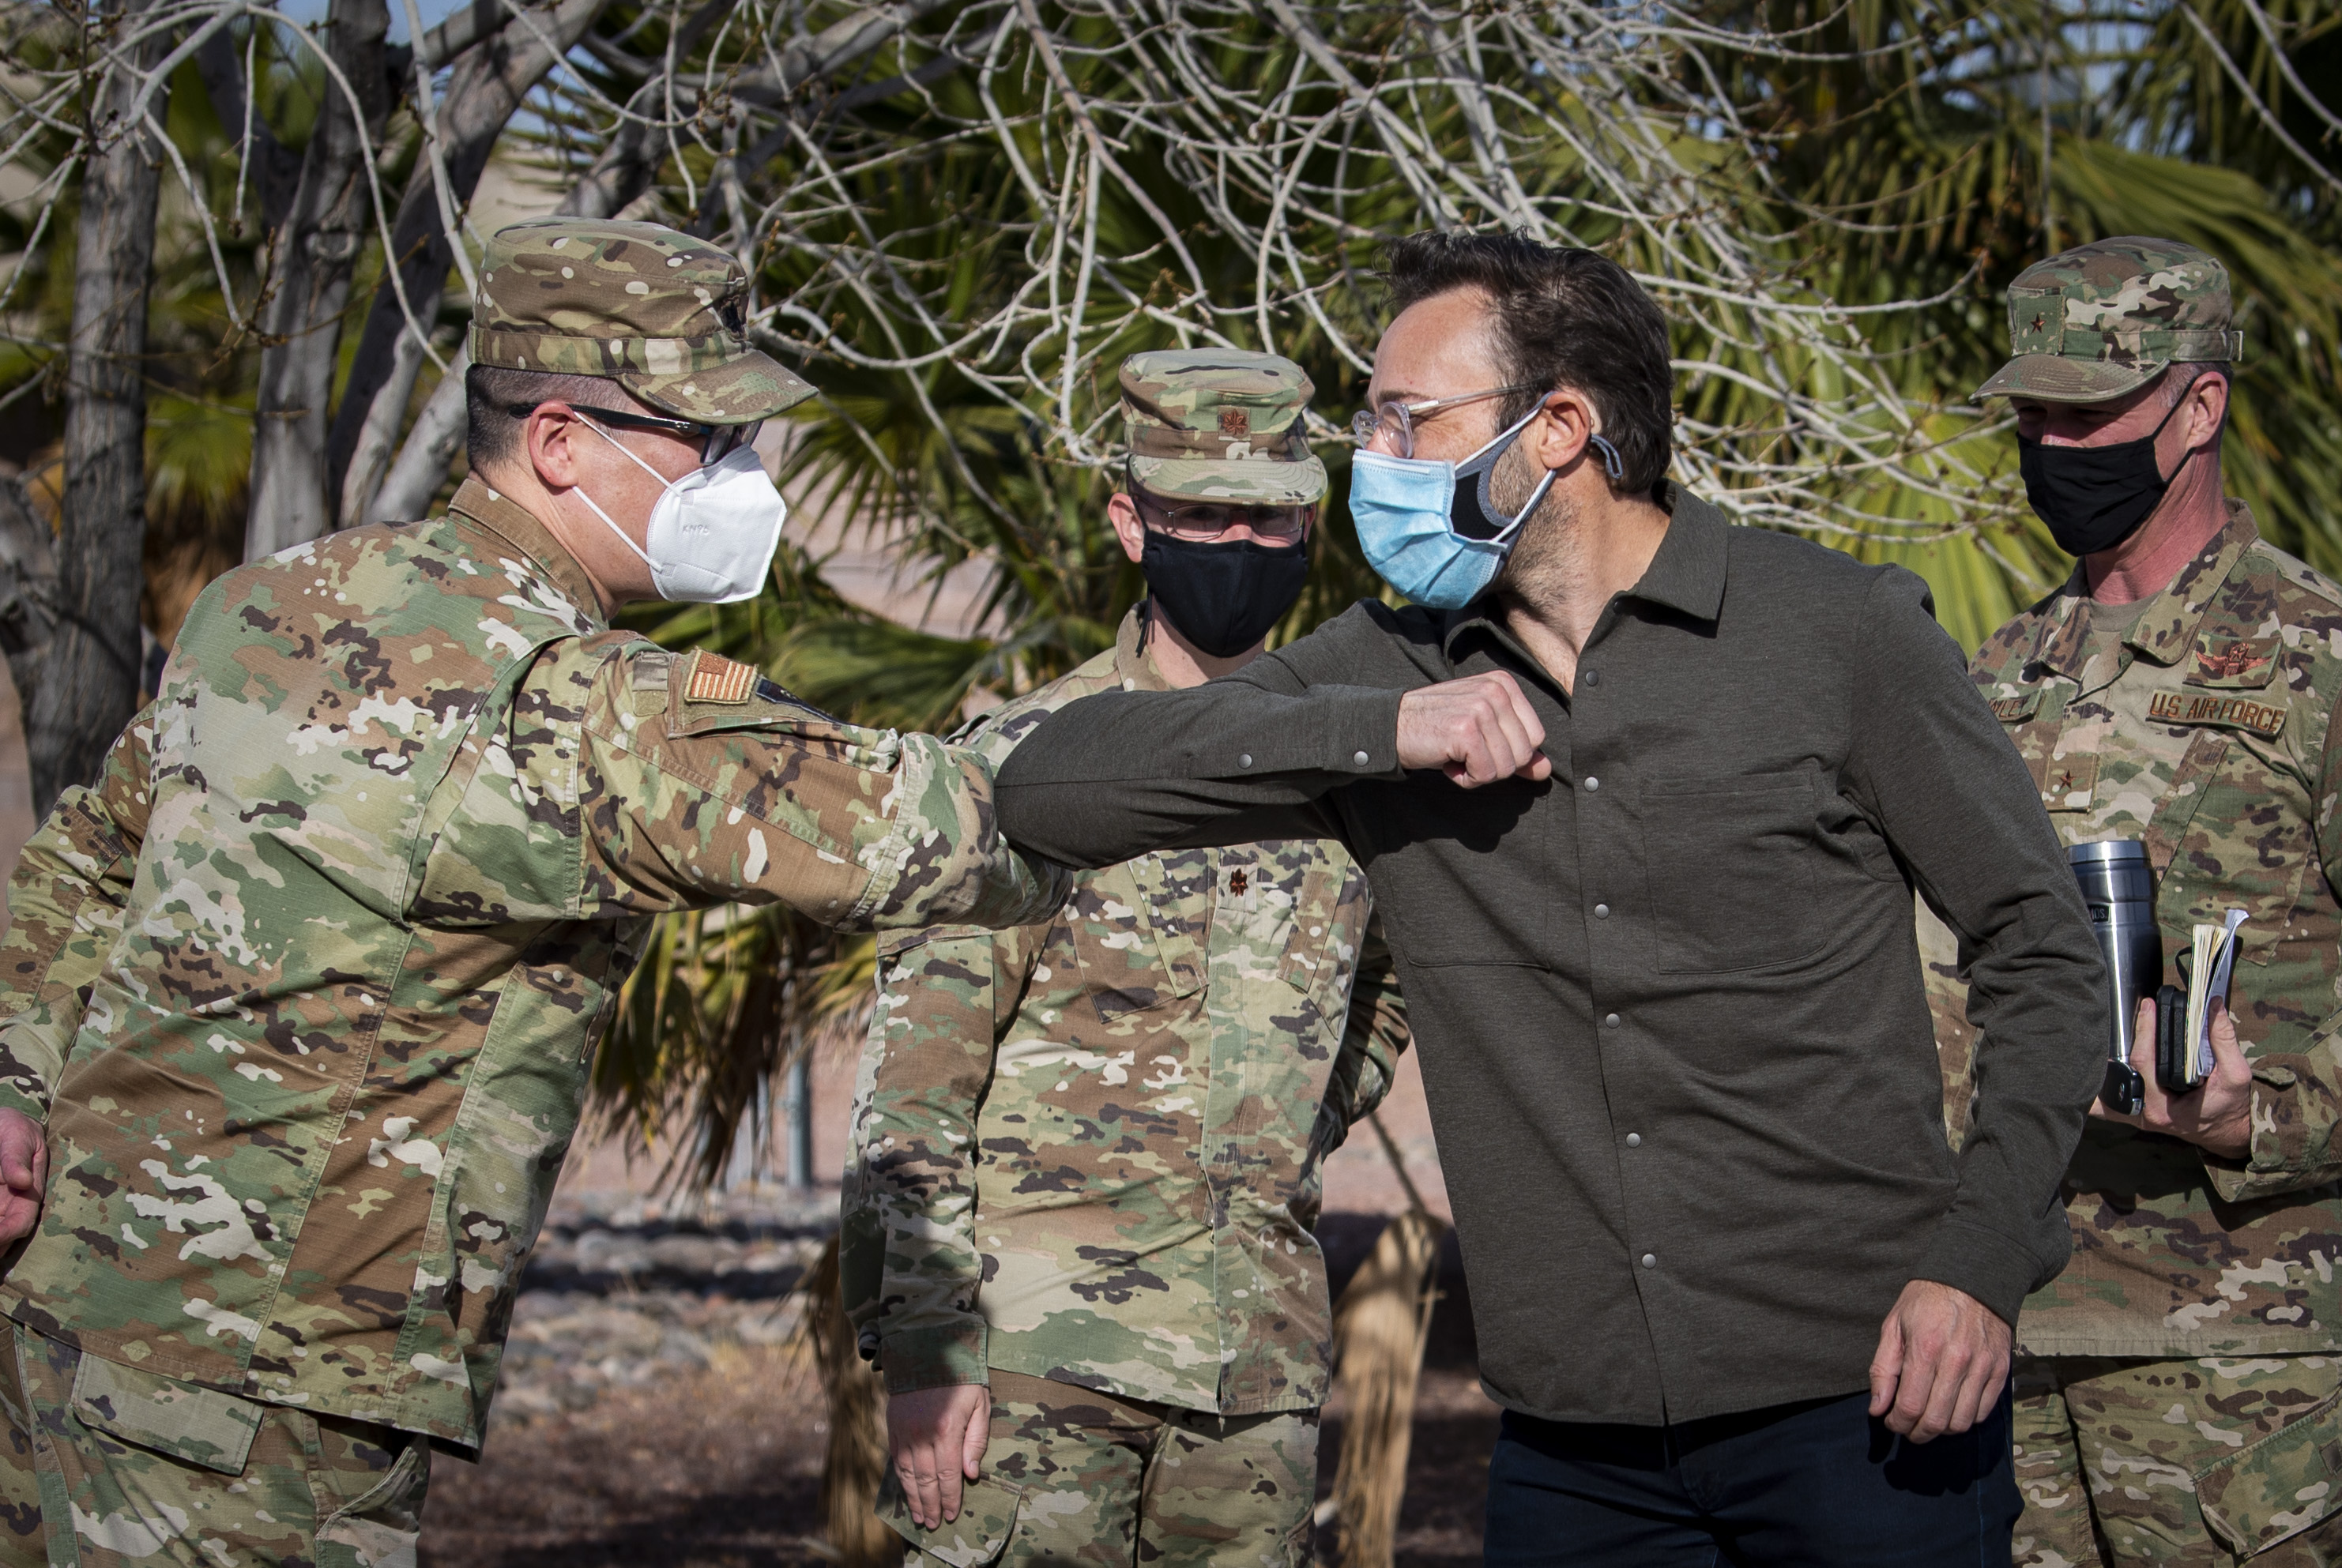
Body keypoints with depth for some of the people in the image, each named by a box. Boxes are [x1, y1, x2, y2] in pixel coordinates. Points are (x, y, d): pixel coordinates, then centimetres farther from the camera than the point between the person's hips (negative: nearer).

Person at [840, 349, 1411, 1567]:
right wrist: (919, 1339, -14)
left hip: (1262, 1367, 5)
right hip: (1036, 1354, -4)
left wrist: (1293, 1139, 14)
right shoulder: (1027, 764, -3)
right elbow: (912, 1075, -7)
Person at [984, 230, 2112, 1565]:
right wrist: (1379, 733, -13)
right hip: (1576, 1441, 3)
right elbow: (1049, 787, -2)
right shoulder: (1391, 670, 7)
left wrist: (1979, 1262, -10)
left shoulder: (1841, 630, -1)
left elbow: (2044, 953, 3)